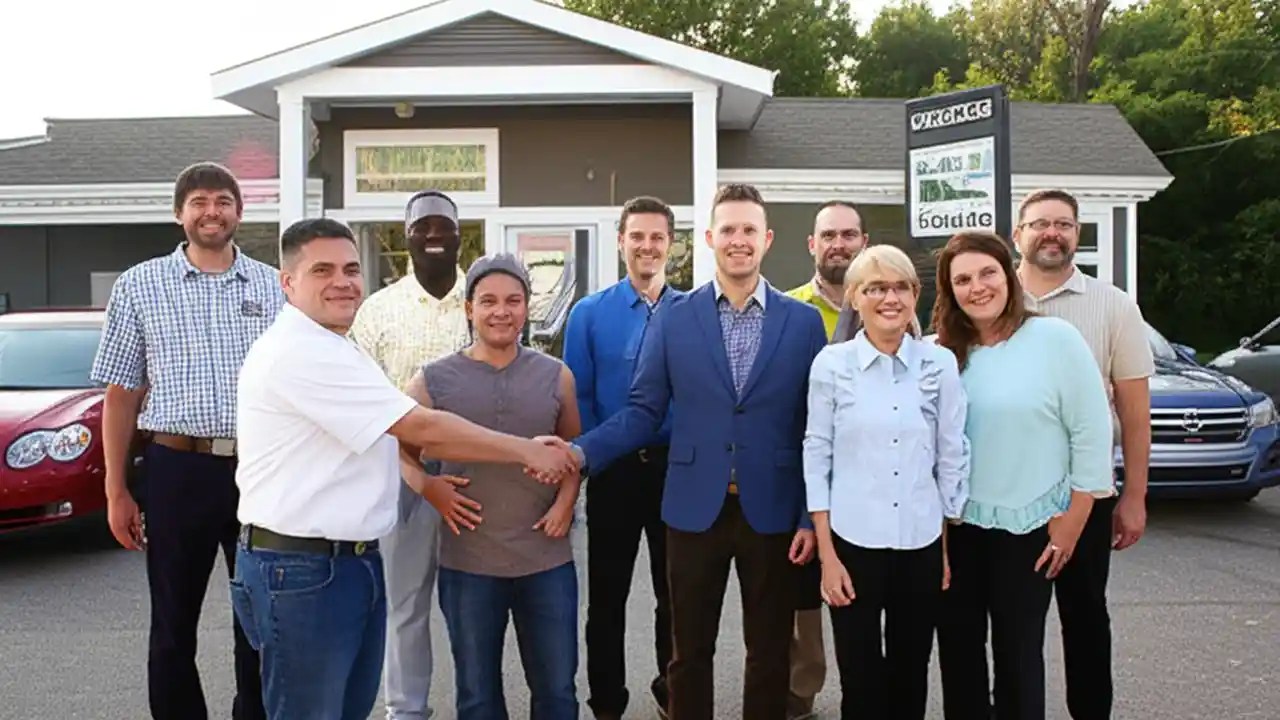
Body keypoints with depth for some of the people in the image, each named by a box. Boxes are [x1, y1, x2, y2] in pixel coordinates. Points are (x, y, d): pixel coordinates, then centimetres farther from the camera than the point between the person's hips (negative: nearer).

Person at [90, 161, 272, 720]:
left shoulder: (273, 286, 5)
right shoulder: (140, 285, 3)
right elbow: (122, 394, 4)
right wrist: (116, 491, 1)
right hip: (176, 471, -1)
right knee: (173, 622, 11)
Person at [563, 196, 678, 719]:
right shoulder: (589, 313, -1)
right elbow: (577, 398, -2)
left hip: (677, 469, 1)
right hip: (614, 470, 0)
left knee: (676, 591, 15)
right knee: (607, 594, 11)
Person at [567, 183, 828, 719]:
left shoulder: (804, 322, 0)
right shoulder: (673, 318, 1)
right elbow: (642, 412, 0)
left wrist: (812, 518, -3)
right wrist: (579, 452, -14)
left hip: (773, 513, 0)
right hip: (695, 510, 0)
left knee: (770, 652, 14)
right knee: (689, 652, 13)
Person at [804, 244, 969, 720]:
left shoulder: (940, 364, 0)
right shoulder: (831, 364, -4)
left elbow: (952, 458, 5)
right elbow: (817, 457, -2)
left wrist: (952, 548, 7)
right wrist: (826, 553, -5)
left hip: (922, 543, 2)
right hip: (853, 541, -1)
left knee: (911, 675, 13)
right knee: (860, 677, 7)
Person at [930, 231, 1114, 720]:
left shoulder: (1055, 338, -8)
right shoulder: (943, 353, 1)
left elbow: (1092, 434, -8)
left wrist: (1069, 528, -8)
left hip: (1029, 528, -3)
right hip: (955, 526, 3)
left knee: (1018, 654, 9)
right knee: (957, 650, 12)